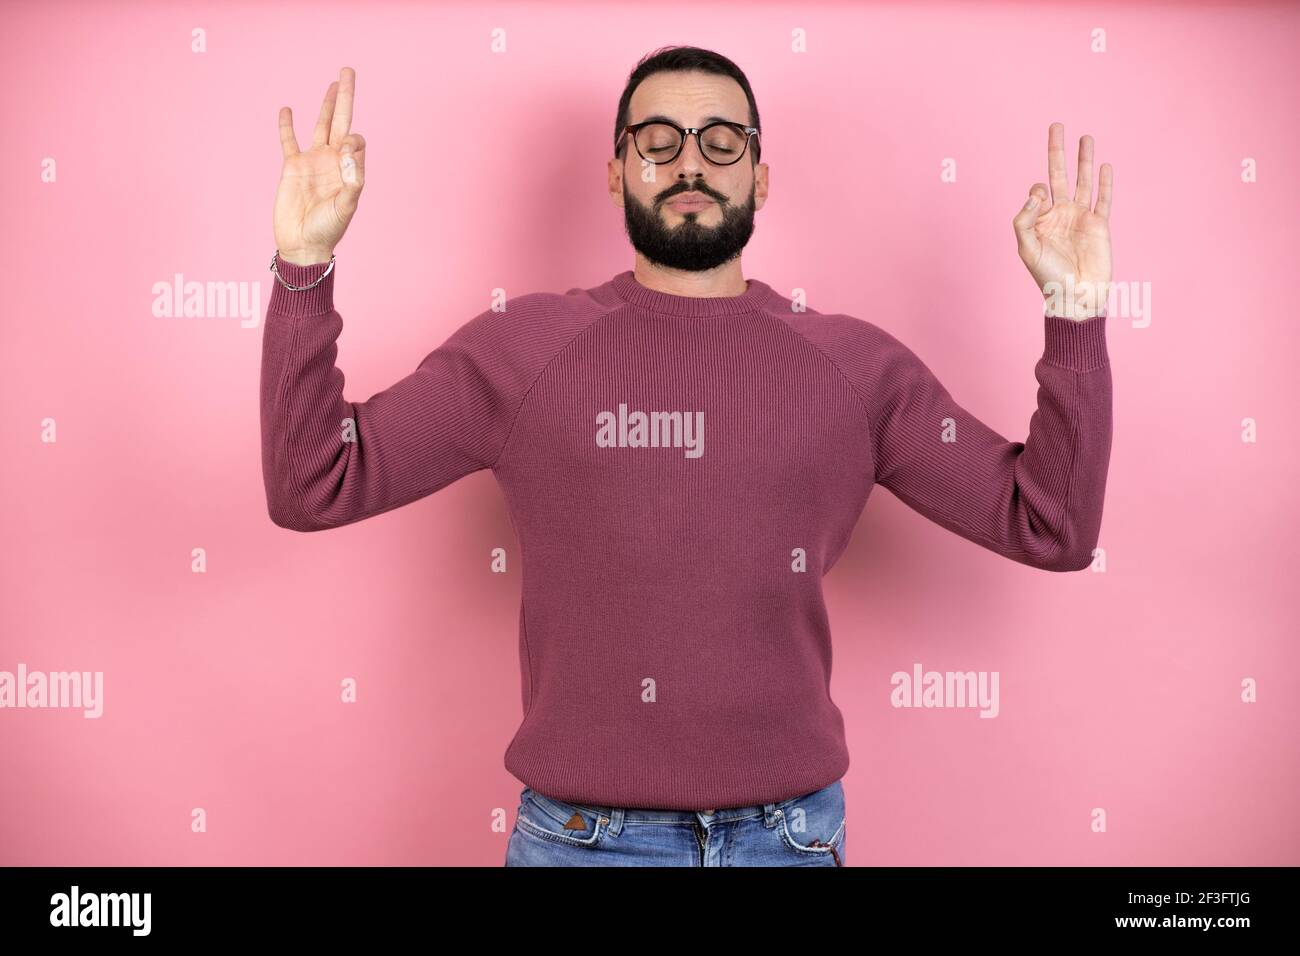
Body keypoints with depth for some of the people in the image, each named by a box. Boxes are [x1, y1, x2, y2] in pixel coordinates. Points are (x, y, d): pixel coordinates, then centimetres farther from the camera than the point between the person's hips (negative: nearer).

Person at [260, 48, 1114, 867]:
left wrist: (1074, 308, -7)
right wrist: (304, 266, -13)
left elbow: (1053, 529, 1)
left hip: (790, 833, 2)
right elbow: (311, 487, -4)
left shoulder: (855, 365, 0)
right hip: (584, 834, -1)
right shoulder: (521, 347, -2)